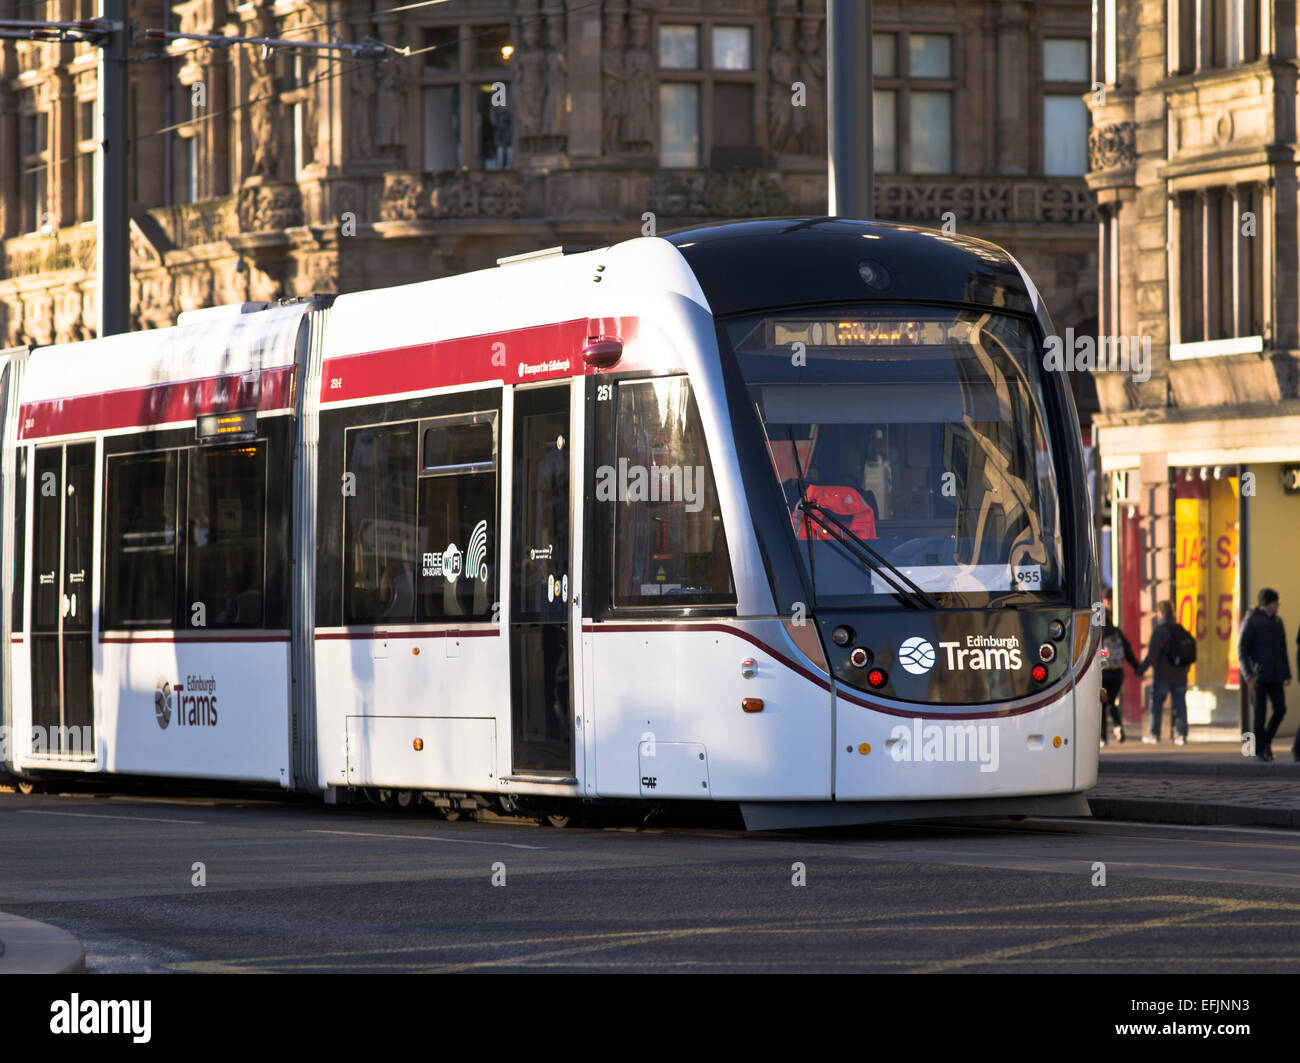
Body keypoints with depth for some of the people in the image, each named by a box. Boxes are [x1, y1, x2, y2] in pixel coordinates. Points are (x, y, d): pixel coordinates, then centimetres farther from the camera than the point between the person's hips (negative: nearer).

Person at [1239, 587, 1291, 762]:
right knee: (1260, 713, -3)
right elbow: (1242, 649, -12)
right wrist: (1249, 674, -20)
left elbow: (1282, 649, 18)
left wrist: (1287, 674, 13)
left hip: (1274, 675, 6)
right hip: (1258, 675, -6)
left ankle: (1267, 741, 17)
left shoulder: (1277, 621, 12)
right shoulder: (1251, 621, -9)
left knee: (1280, 709, -2)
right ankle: (1259, 751, 4)